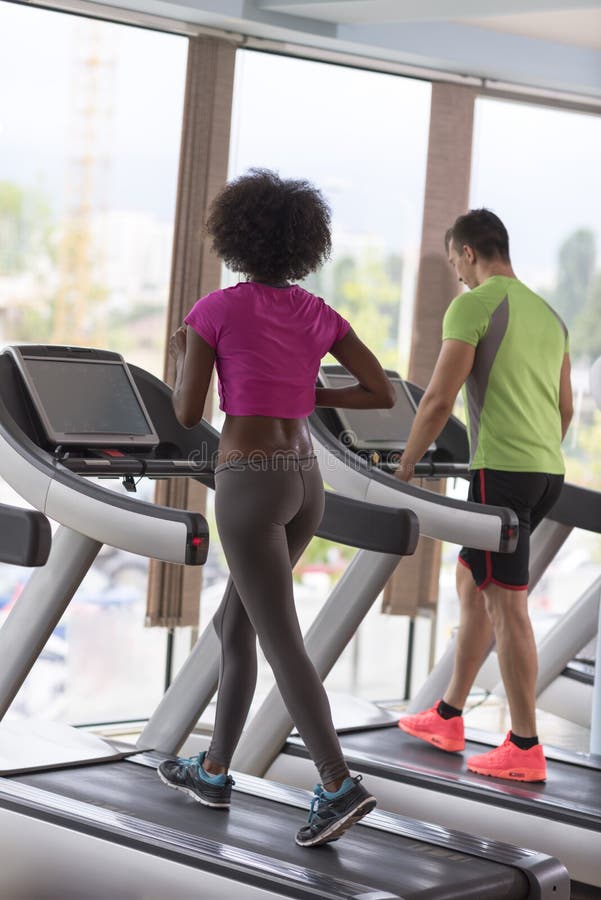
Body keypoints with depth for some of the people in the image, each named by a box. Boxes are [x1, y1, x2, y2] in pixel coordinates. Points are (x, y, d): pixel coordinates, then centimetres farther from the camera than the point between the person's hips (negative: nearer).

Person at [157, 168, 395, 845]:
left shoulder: (215, 309, -8)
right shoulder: (319, 316, 6)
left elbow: (187, 414, -6)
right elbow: (383, 394, 2)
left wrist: (180, 356, 14)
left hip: (249, 485, -6)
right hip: (304, 483, 6)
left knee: (280, 642, -5)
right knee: (234, 624, 19)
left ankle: (340, 786, -14)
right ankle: (214, 772, 26)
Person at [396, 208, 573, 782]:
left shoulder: (471, 306, -8)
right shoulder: (548, 315, 17)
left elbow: (439, 399, -12)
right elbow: (565, 407, 20)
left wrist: (404, 468, -2)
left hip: (502, 470, -8)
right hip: (547, 472, 8)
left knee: (506, 602, -4)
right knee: (471, 581, 19)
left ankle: (525, 749, 0)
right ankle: (448, 719, 25)